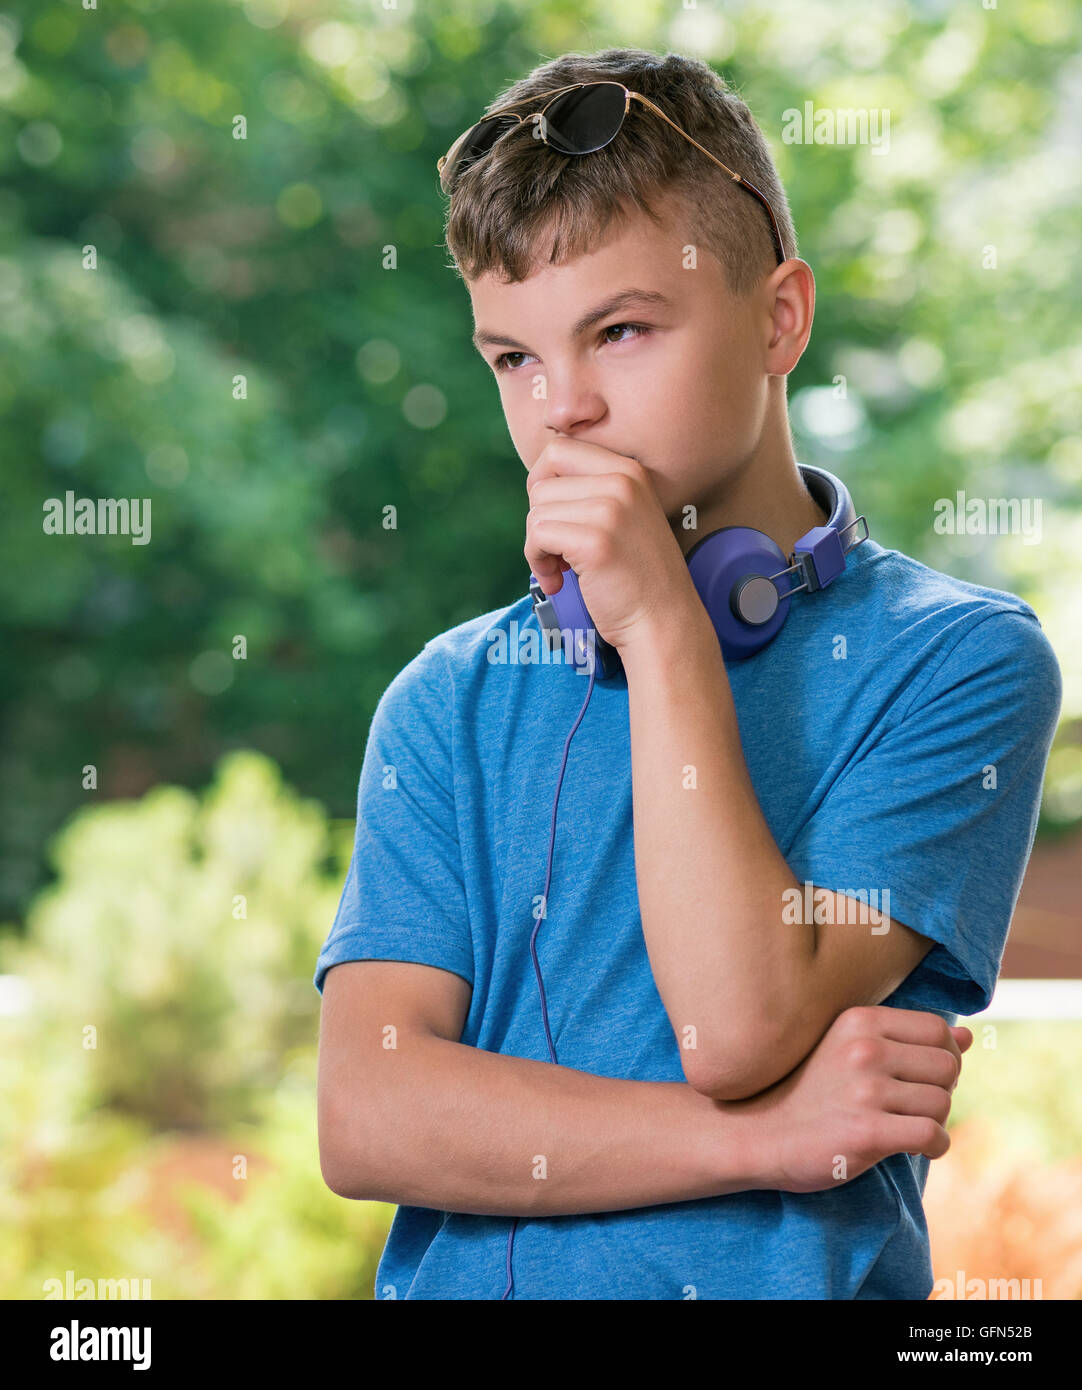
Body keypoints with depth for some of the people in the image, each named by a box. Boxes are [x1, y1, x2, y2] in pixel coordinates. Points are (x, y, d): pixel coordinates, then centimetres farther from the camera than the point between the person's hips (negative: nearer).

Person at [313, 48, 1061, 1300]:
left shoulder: (959, 658, -1)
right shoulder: (451, 697, 8)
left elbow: (739, 1027, -11)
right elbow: (363, 1117, -2)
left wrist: (662, 629, -8)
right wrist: (764, 1139, -10)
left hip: (779, 1283, -2)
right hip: (460, 1282, 2)